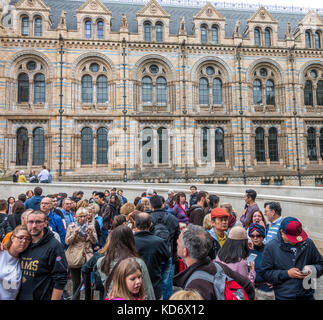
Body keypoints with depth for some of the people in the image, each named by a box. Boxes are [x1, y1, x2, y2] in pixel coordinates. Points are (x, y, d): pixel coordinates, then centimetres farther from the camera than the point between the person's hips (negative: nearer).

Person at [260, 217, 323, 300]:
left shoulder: (308, 243, -2)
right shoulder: (271, 246, -9)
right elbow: (265, 273, -7)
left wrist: (312, 269, -11)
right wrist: (286, 274, -17)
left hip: (307, 295, 2)